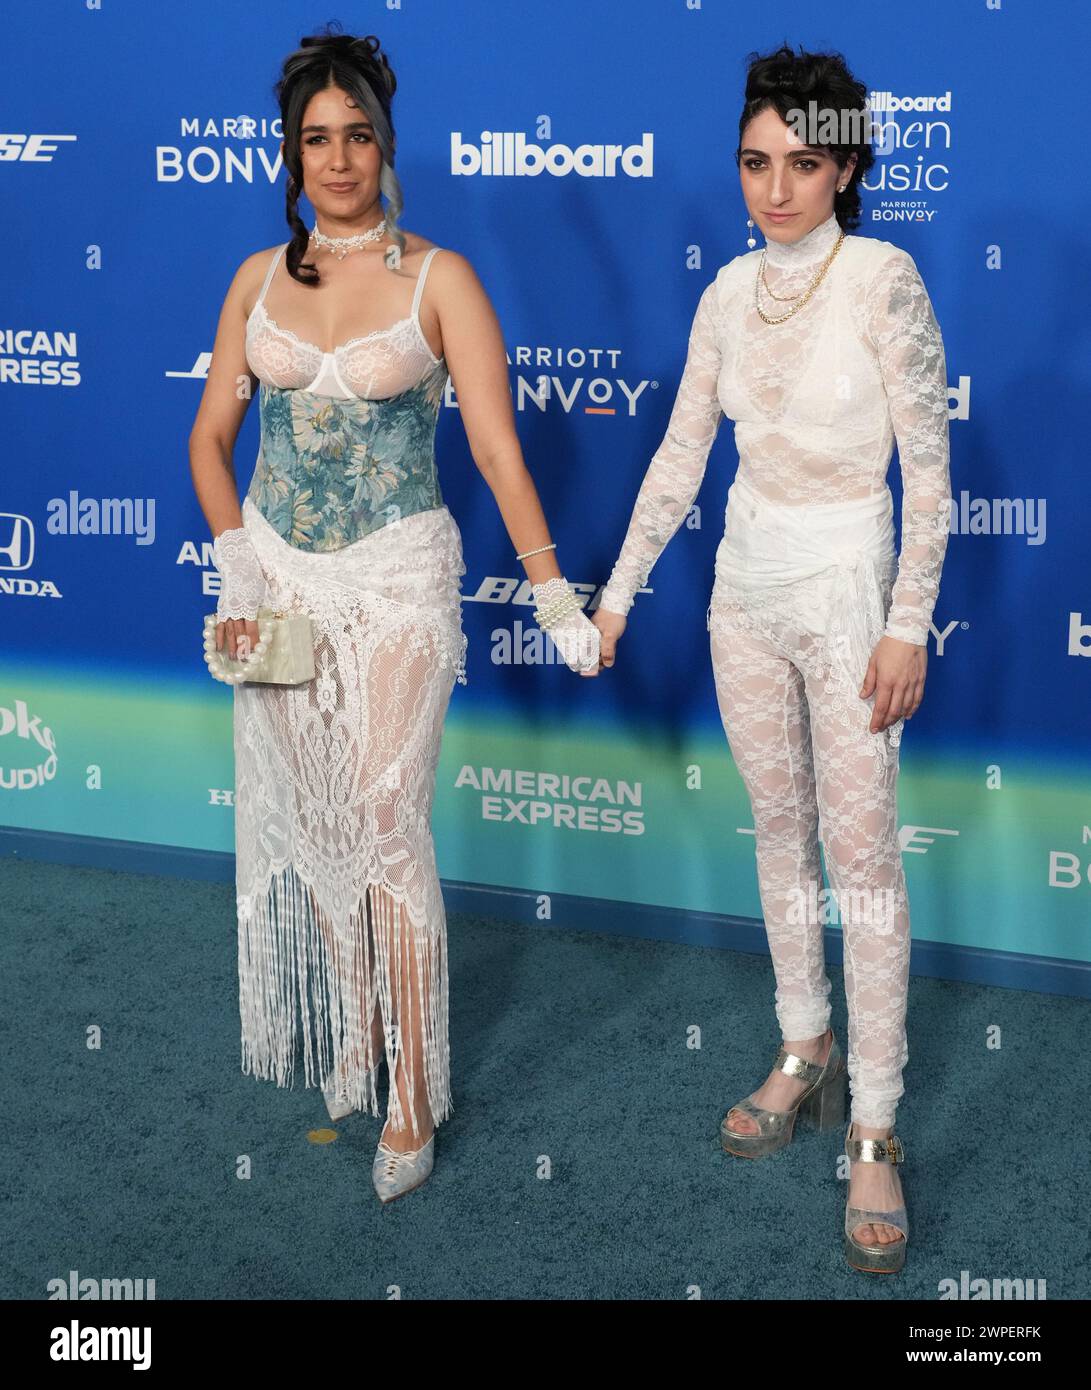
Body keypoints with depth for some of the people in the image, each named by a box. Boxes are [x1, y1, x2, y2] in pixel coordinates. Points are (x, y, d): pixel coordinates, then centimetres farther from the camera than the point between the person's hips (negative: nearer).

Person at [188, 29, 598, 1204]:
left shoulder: (438, 279, -4)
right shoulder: (260, 278, 6)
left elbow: (497, 448, -7)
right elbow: (211, 434, 11)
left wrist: (556, 596, -10)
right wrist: (240, 566, 0)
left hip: (395, 578, -4)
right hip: (281, 577, 4)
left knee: (386, 828, -7)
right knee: (311, 822, 10)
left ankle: (413, 1094, 4)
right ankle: (353, 1028, 30)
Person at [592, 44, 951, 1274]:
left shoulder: (881, 277, -13)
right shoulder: (730, 290, 3)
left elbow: (929, 466, -12)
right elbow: (680, 453, 8)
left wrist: (908, 624, -15)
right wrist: (616, 594, 8)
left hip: (845, 593, -5)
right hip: (746, 584, 6)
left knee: (860, 853, -2)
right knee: (777, 829, 13)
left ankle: (873, 1131, 5)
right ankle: (805, 1054, 29)